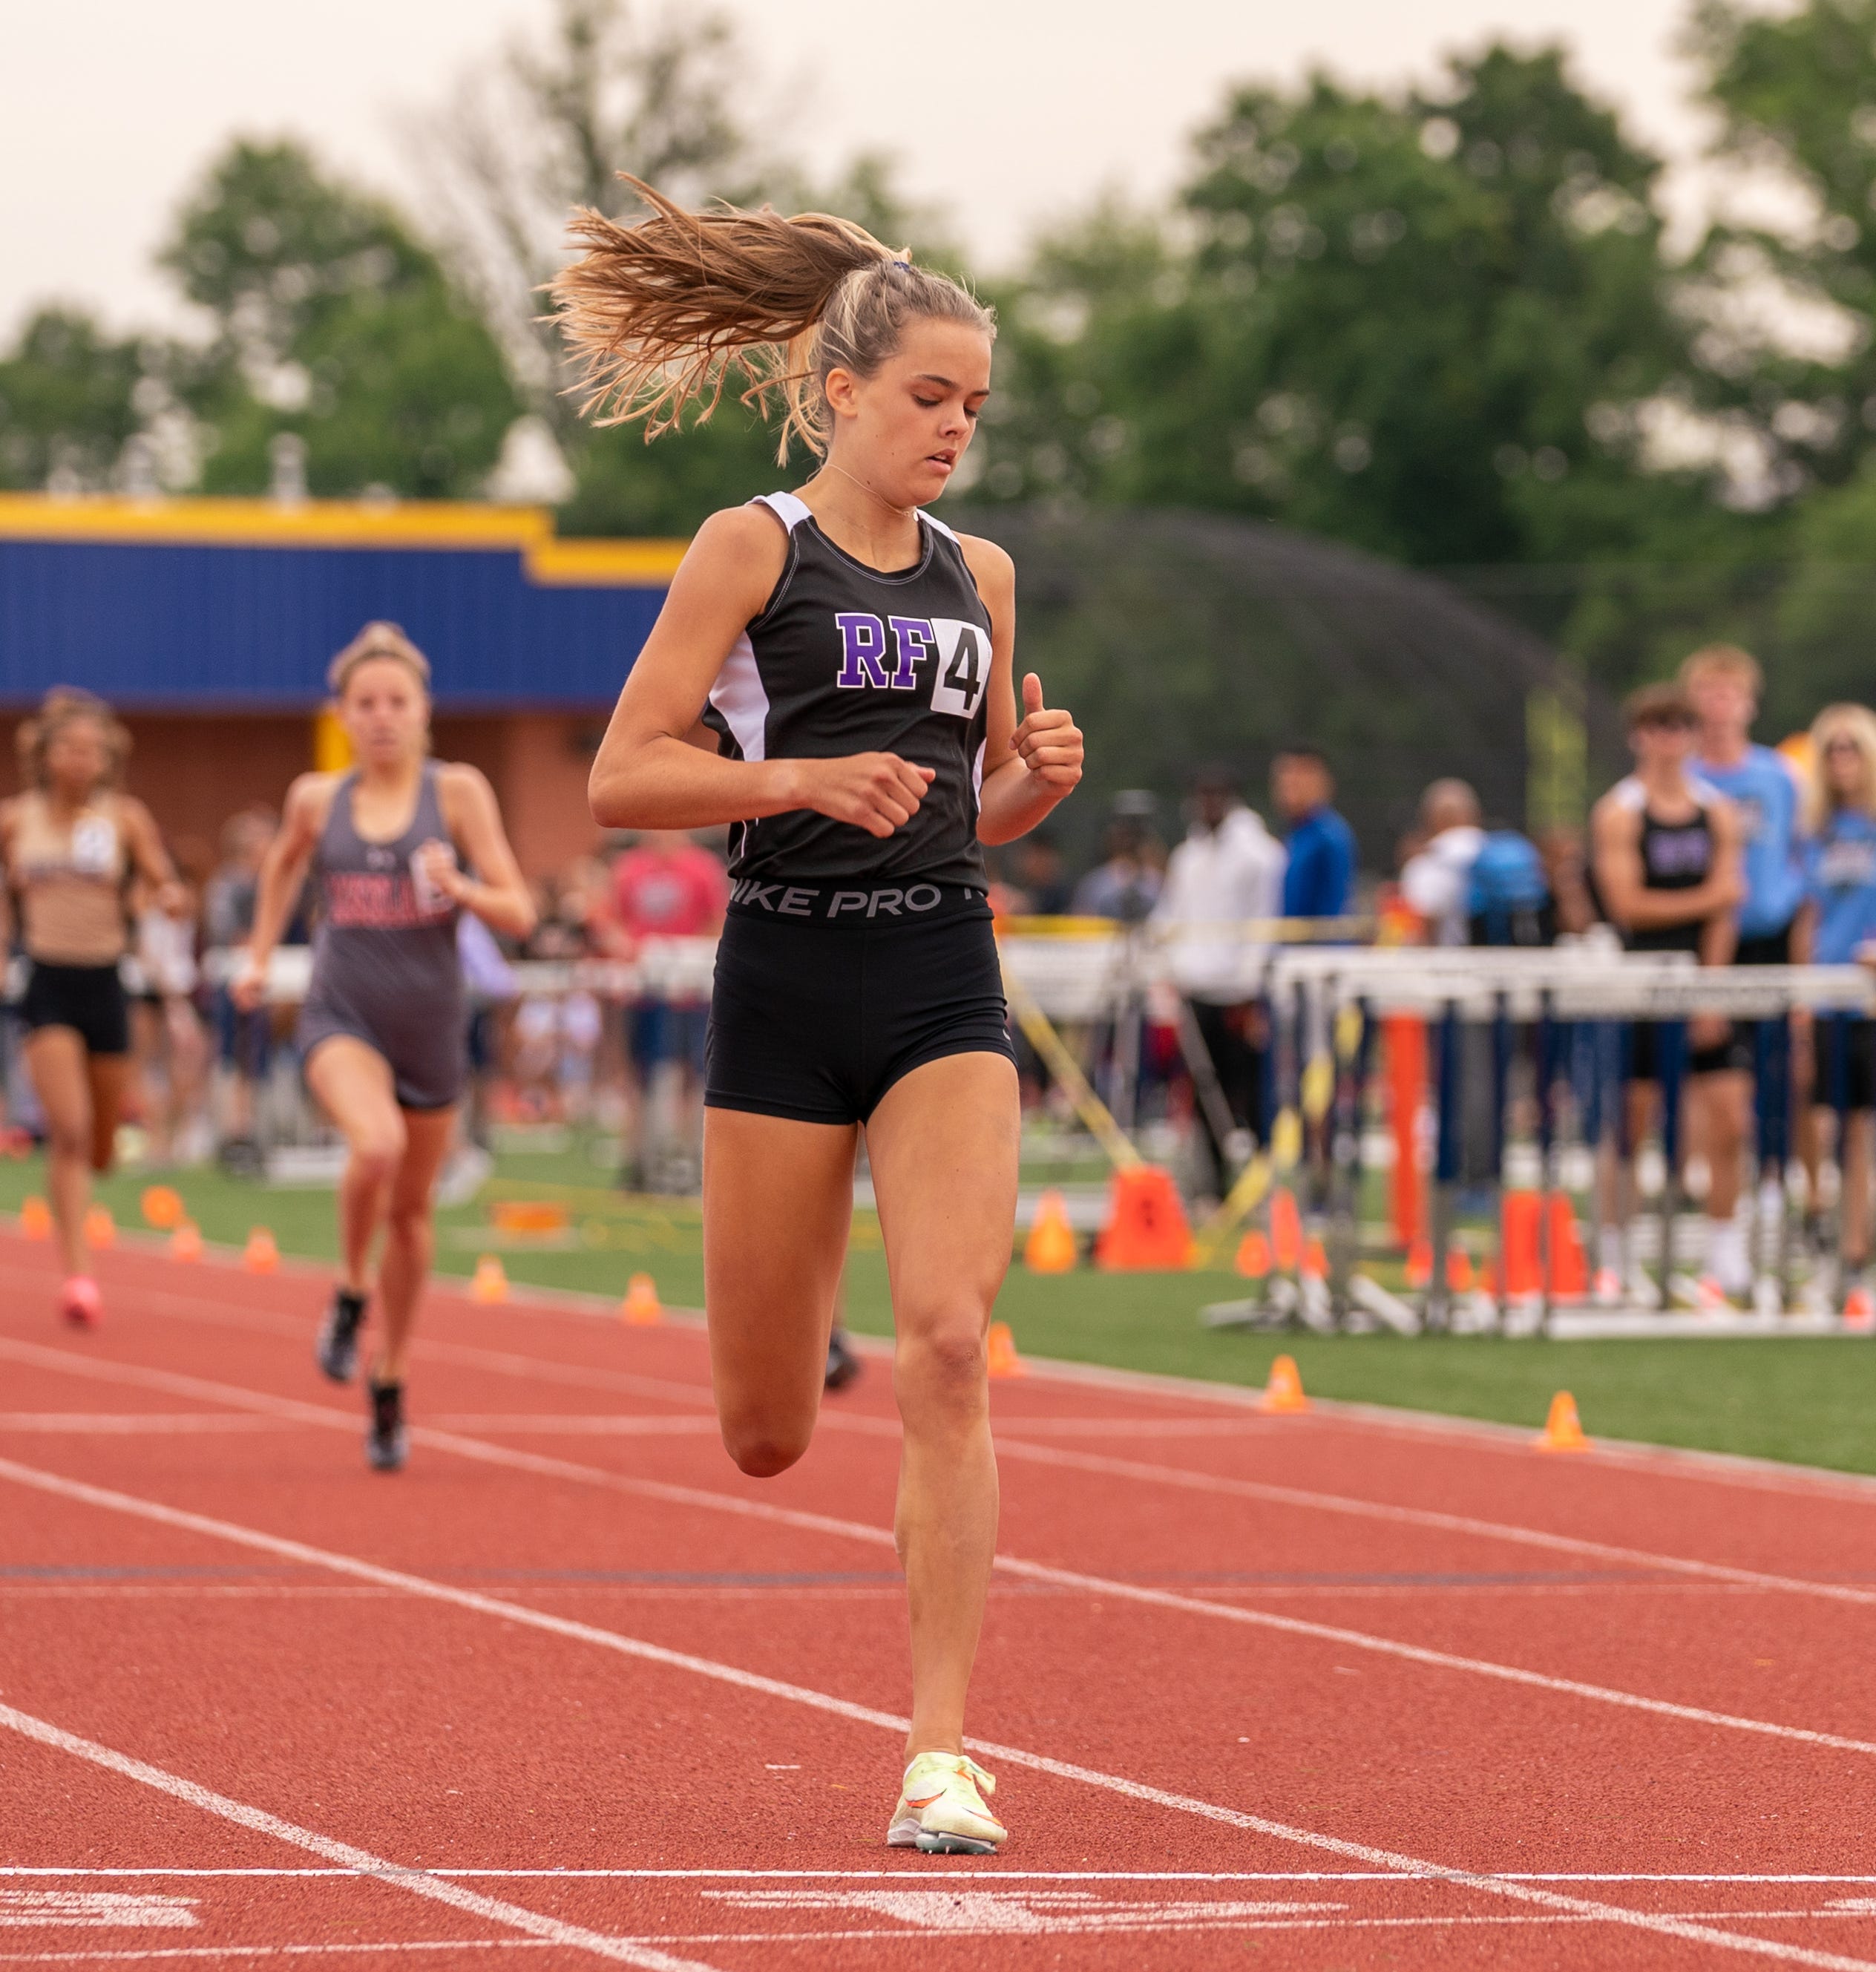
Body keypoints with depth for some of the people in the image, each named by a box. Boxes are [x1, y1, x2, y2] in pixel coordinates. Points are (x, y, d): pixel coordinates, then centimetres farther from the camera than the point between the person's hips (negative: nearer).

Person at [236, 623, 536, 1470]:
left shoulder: (459, 793, -5)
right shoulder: (317, 800, 0)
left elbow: (519, 915, -8)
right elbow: (284, 863, 24)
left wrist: (460, 889, -26)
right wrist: (260, 954, 20)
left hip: (431, 1026, 1)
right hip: (342, 1018, -1)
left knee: (411, 1209, 13)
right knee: (376, 1145, -31)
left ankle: (389, 1380, 33)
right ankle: (352, 1291, -4)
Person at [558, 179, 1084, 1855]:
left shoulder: (980, 576, 13)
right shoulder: (753, 549, 0)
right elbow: (622, 779, -6)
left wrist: (1041, 773, 0)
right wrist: (802, 778, -20)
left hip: (948, 984, 2)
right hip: (786, 979, -2)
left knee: (948, 1340, -18)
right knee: (767, 1438, 4)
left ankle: (942, 1748, -15)